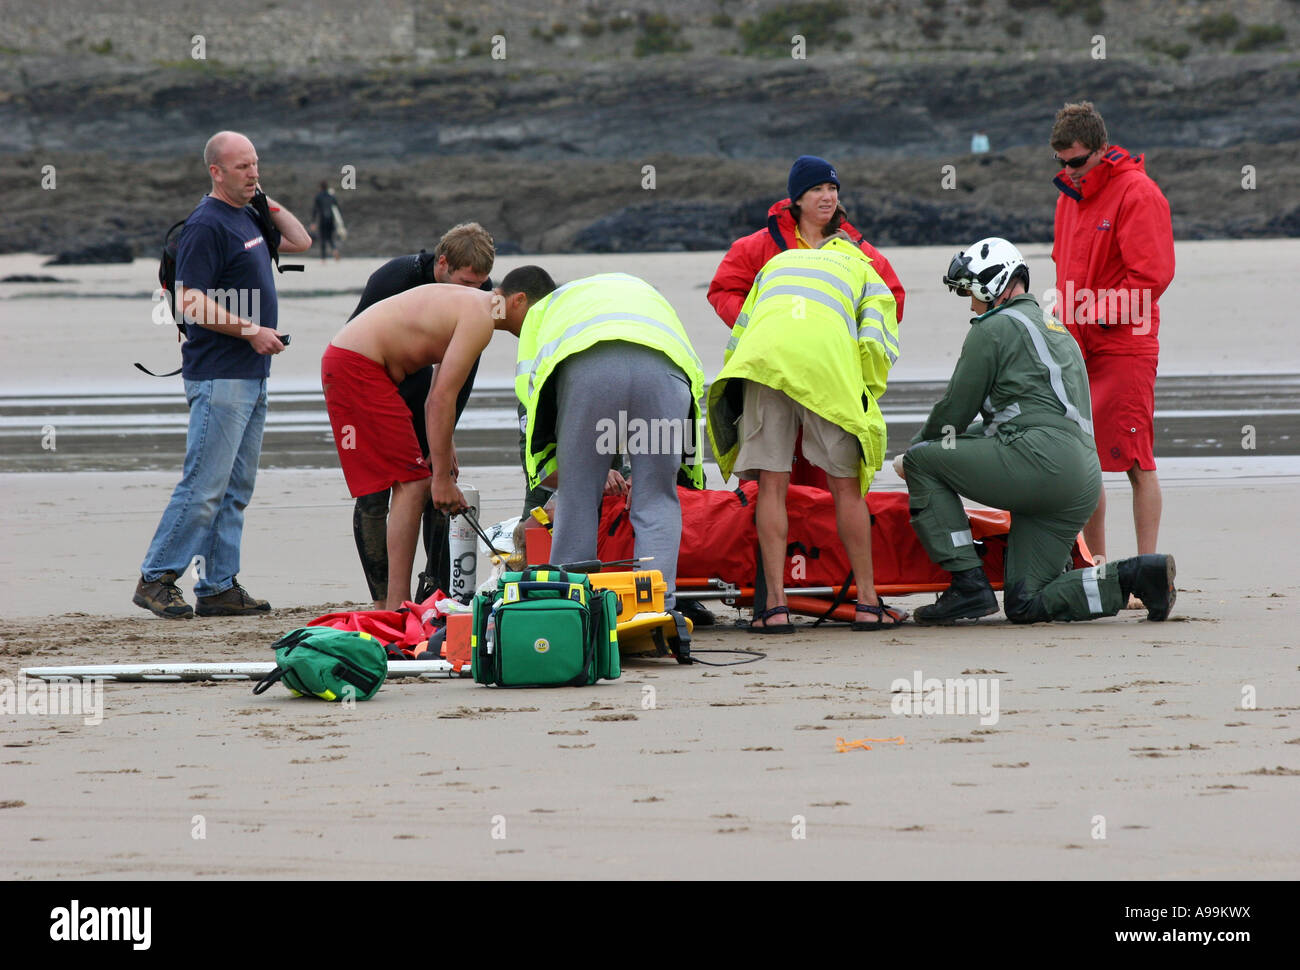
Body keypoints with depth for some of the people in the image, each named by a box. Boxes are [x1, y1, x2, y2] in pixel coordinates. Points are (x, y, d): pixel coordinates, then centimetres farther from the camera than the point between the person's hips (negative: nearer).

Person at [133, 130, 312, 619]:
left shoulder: (247, 217, 15)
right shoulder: (206, 225, -13)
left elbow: (300, 241, 28)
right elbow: (191, 303, -19)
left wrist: (266, 200, 14)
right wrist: (251, 331, -18)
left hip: (252, 376, 9)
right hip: (219, 376, -9)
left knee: (235, 488, 8)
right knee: (205, 484, -10)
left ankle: (219, 587, 10)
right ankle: (156, 579, -5)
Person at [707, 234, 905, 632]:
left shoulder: (777, 262, 40)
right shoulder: (867, 274, 32)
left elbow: (737, 339, 31)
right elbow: (876, 346, 11)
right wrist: (865, 399, 20)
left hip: (761, 360, 2)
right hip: (826, 361, -1)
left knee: (771, 485, 3)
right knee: (846, 485, 6)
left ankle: (775, 606, -2)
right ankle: (868, 604, 10)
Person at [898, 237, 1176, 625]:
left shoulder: (994, 327, 2)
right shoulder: (1057, 332, 31)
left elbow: (957, 408, 3)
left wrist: (914, 451, 21)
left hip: (1039, 461, -9)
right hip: (1083, 484, 9)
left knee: (922, 462, 2)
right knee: (1026, 606, 9)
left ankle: (969, 585, -7)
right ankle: (1137, 575, -3)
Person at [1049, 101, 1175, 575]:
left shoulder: (1137, 193, -11)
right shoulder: (1070, 194, 14)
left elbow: (1151, 274, -17)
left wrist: (1100, 313, -17)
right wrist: (1064, 313, 10)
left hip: (1124, 347, -8)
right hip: (1078, 349, 8)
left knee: (1136, 462, -8)